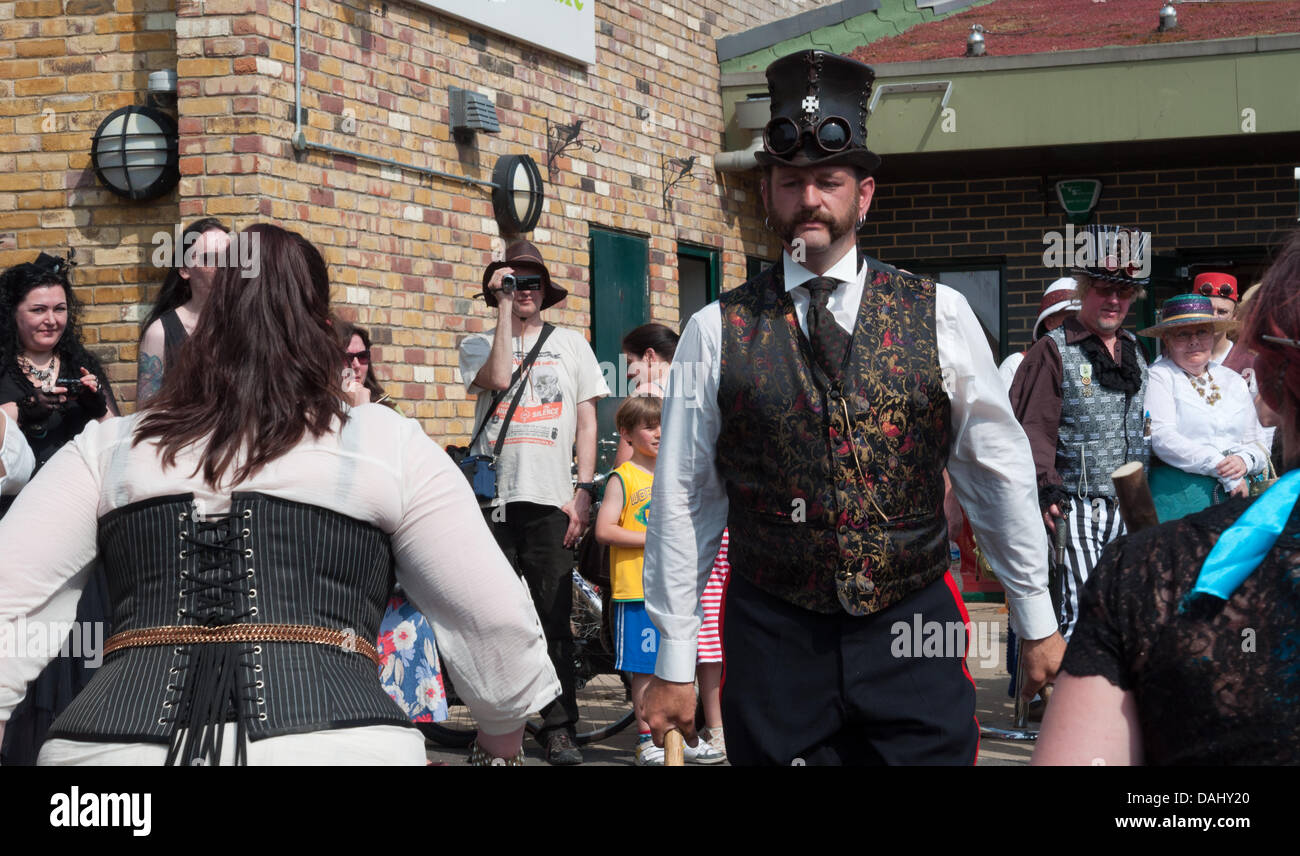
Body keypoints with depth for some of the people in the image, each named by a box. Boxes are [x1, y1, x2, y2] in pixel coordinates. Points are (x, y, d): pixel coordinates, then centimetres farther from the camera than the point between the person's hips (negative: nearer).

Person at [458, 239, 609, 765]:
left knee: (554, 617, -3)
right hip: (492, 498, 0)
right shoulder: (478, 346, 12)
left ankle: (559, 728, 3)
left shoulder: (570, 344, 13)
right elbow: (499, 378, -11)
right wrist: (503, 307, -5)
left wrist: (583, 494, 1)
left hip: (551, 502, 0)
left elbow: (586, 422, 11)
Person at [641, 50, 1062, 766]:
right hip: (773, 644, 0)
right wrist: (674, 664, 5)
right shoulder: (716, 332, 1)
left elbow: (1000, 474, 8)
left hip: (913, 635, 0)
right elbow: (682, 502, 4)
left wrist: (1037, 622, 12)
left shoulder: (939, 317, 2)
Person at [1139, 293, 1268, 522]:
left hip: (1235, 495, 5)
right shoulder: (1159, 377, 1)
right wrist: (1221, 469, -13)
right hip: (1178, 494, -4)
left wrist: (1245, 461, -7)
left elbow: (1258, 442, 17)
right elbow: (1162, 438, -12)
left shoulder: (1233, 381, 18)